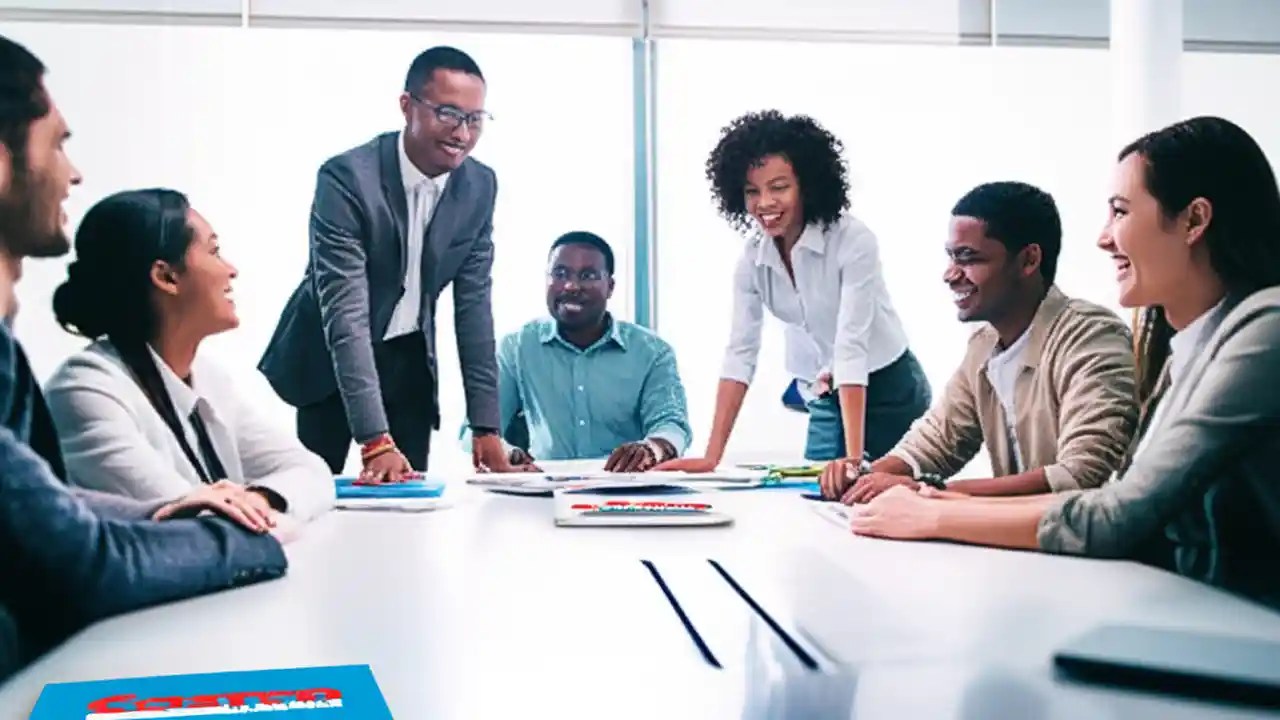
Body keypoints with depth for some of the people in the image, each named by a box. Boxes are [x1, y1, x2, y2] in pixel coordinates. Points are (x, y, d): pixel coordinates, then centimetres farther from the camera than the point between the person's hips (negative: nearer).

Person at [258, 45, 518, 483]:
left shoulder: (480, 186, -9)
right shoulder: (346, 178, -25)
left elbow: (473, 303, -4)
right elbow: (345, 314, -30)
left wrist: (486, 425, -8)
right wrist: (375, 441, -38)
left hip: (410, 361, 4)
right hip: (329, 358, -4)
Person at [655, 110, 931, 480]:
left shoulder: (853, 241, -25)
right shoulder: (753, 256, -8)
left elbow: (851, 346, -32)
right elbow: (740, 352, -10)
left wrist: (854, 457, -38)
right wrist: (712, 456, -16)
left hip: (889, 392, -5)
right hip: (829, 398, 5)